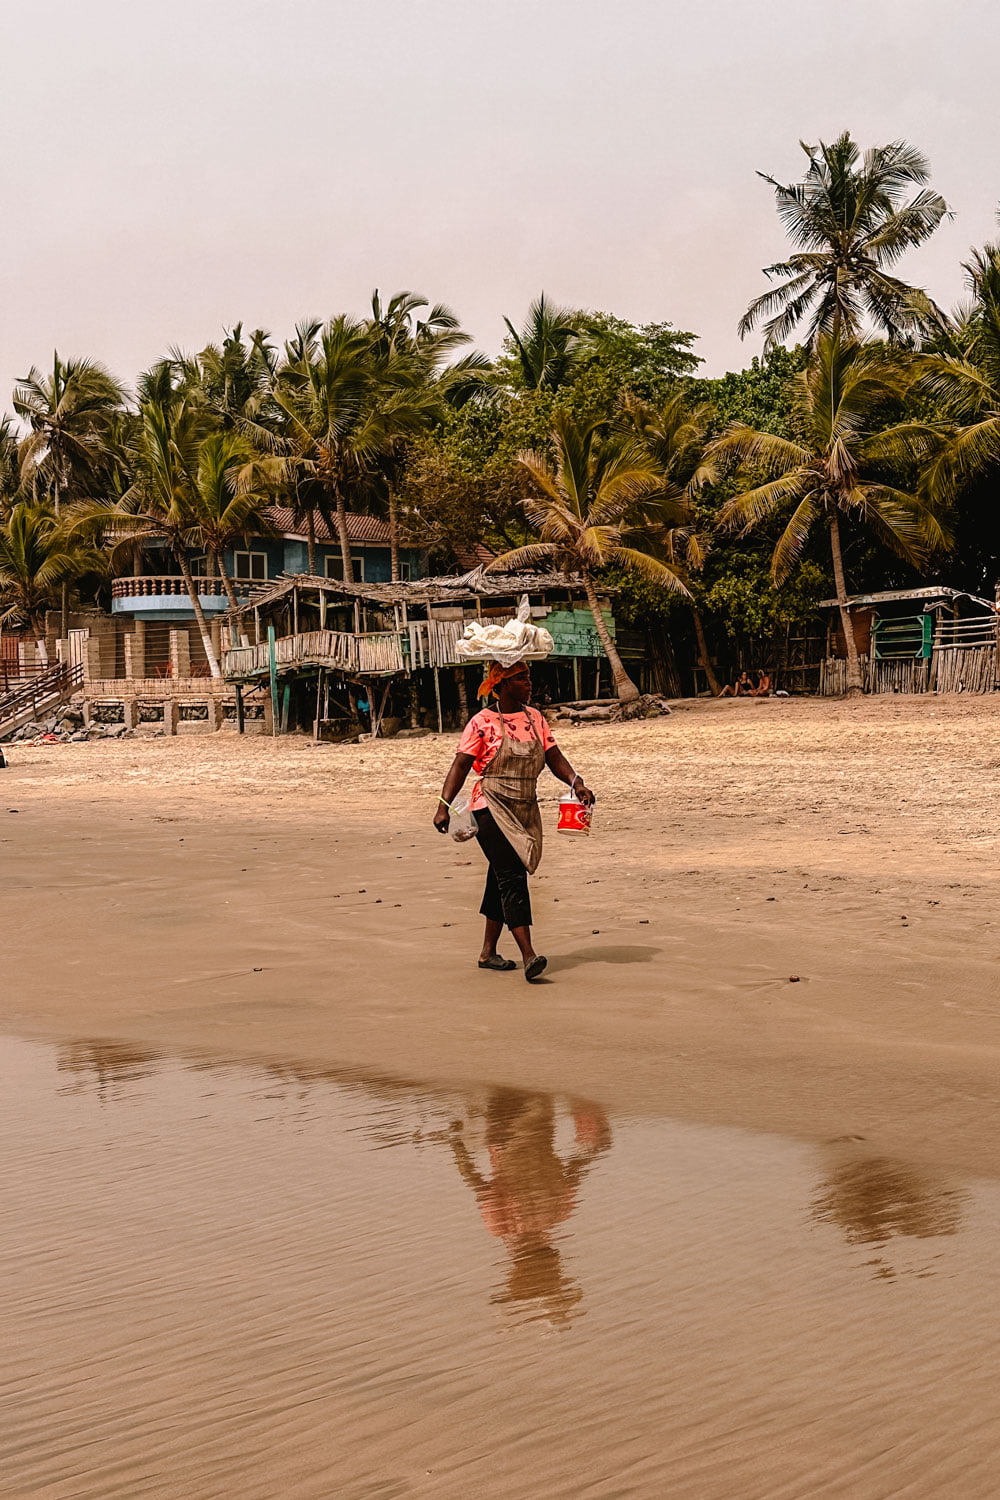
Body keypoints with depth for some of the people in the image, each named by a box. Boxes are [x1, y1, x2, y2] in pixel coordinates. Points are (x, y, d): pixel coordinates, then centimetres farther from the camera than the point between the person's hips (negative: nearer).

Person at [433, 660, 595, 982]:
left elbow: (554, 757, 6)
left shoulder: (535, 718, 9)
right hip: (492, 808, -6)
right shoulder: (483, 722, -7)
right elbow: (460, 765, -9)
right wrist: (443, 806, -17)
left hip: (525, 809, 6)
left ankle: (488, 952, 23)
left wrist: (576, 782, -12)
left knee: (503, 878, 12)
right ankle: (528, 956, -22)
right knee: (512, 877, -14)